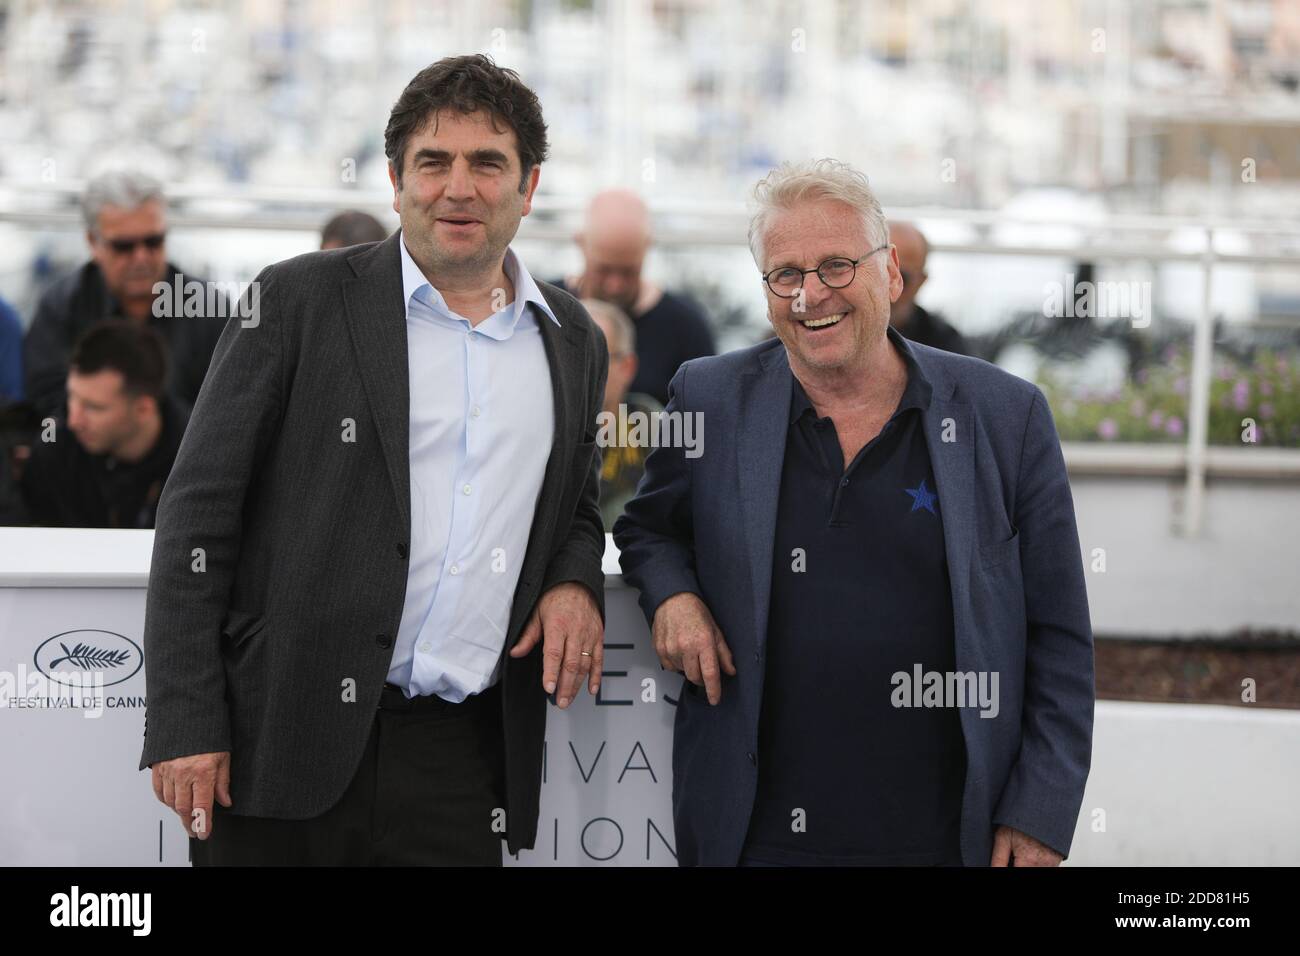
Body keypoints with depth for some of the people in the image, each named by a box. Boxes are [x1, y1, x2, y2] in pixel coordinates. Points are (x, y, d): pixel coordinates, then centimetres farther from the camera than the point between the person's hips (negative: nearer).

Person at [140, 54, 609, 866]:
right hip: (290, 742, -3)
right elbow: (199, 515, -1)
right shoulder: (300, 301, 0)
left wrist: (576, 581, 3)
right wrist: (184, 726, -8)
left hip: (465, 760, 3)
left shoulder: (574, 342, 13)